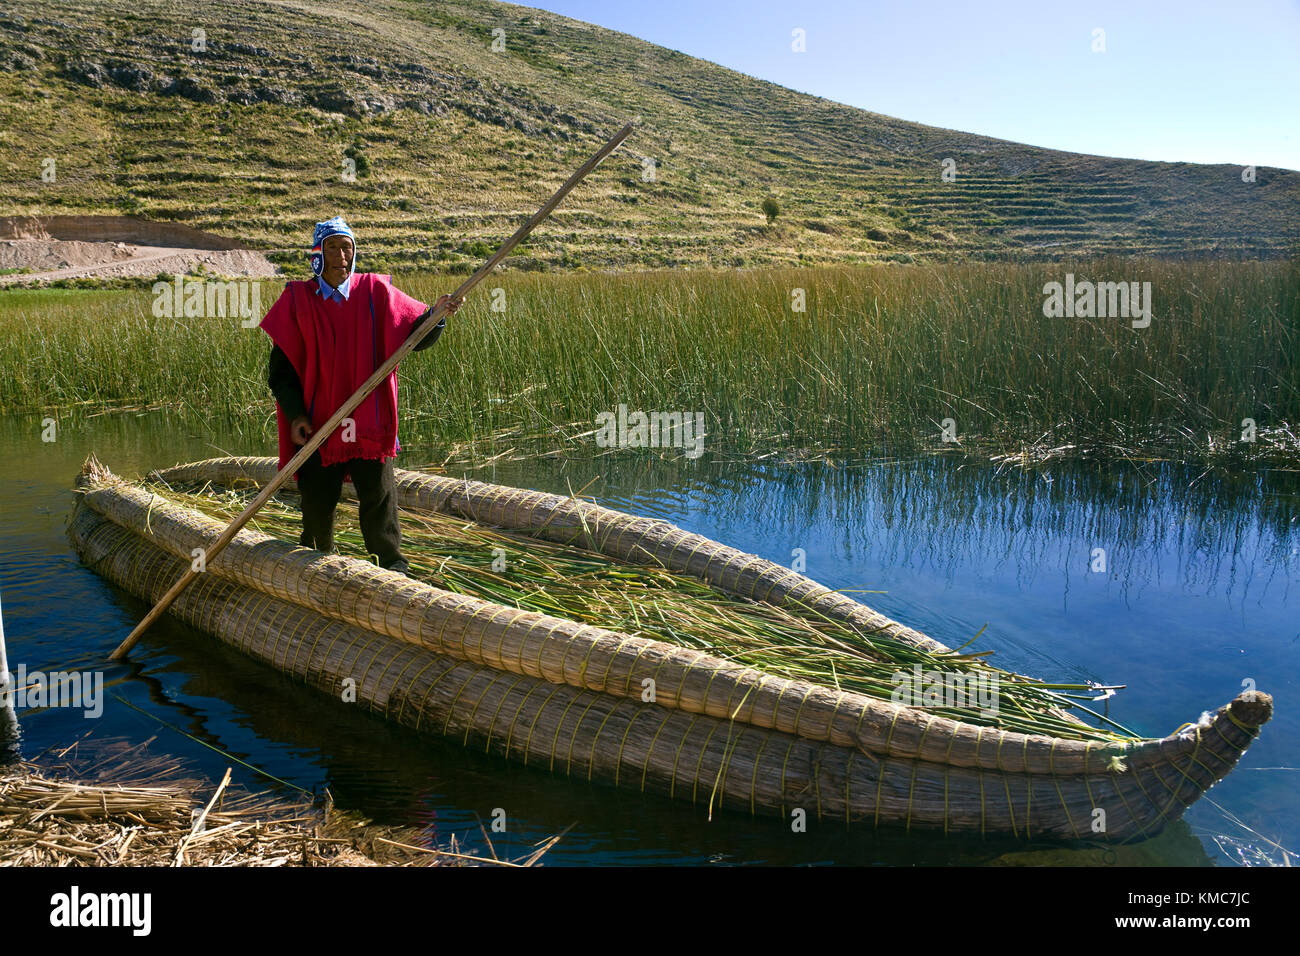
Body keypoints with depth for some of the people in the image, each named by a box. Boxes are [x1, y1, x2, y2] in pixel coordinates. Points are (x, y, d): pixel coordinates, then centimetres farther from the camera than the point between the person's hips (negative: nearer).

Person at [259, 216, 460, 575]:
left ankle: (392, 561, 11)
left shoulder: (375, 292, 2)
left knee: (378, 494, -3)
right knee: (318, 499, 9)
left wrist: (436, 315, -20)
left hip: (368, 420, 0)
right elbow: (280, 369, 2)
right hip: (318, 423, 0)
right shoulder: (298, 300, 1)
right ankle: (317, 557, 34)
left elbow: (415, 337, 0)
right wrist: (295, 414, -8)